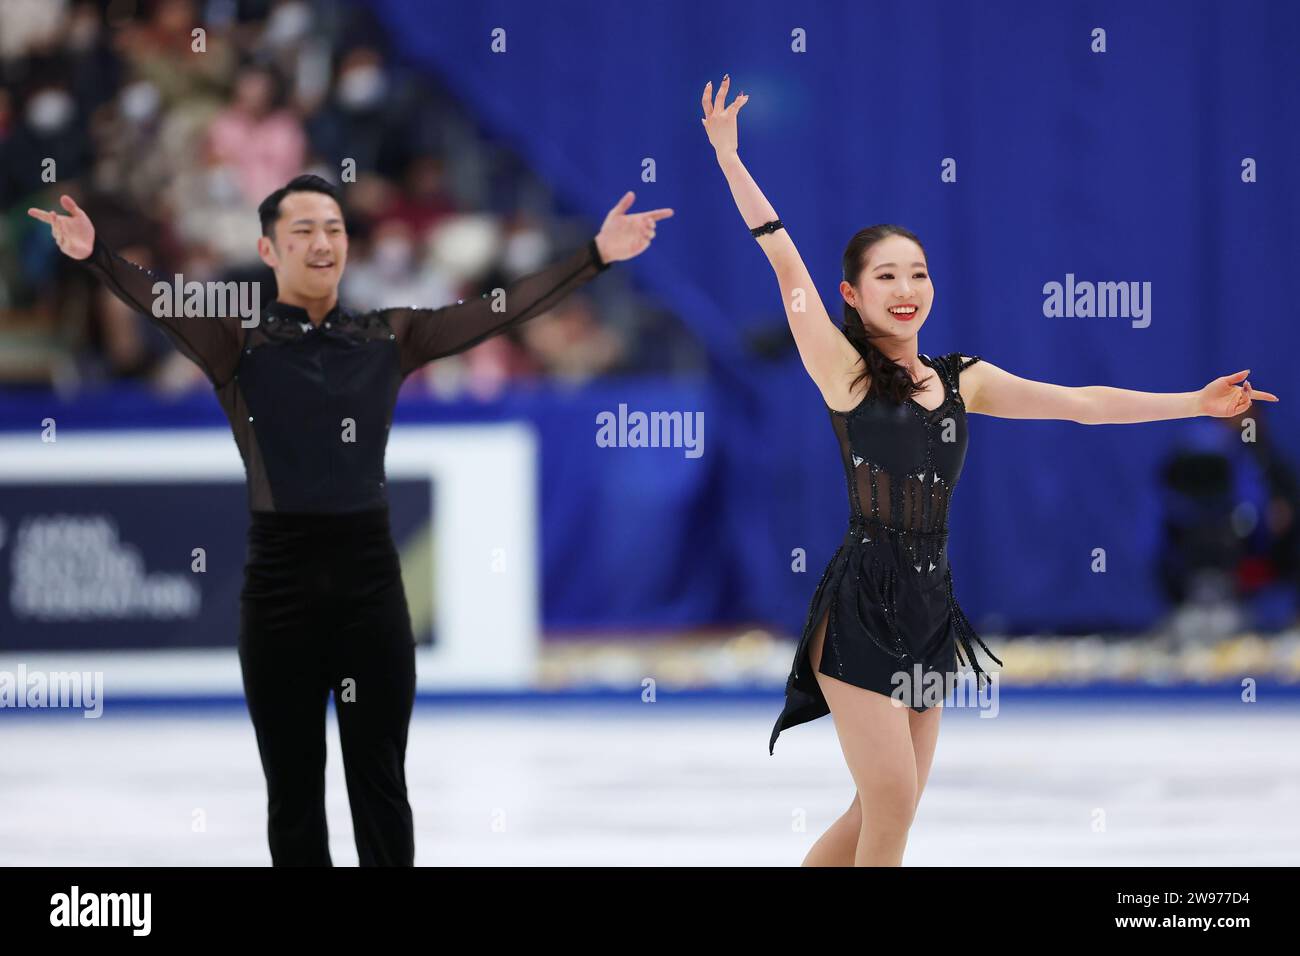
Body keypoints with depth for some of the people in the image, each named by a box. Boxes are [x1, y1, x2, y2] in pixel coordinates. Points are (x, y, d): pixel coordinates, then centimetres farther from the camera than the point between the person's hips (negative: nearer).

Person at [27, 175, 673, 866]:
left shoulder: (390, 338, 8)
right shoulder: (238, 342, 0)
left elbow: (502, 309, 4)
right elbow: (164, 304, -17)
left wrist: (596, 256, -4)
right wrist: (95, 256, -37)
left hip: (371, 573, 2)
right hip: (280, 577, -2)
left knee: (381, 781, 6)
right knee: (293, 789, 6)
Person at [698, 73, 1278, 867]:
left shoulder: (964, 380, 11)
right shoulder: (843, 371, -4)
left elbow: (1082, 404, 12)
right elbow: (787, 265, -9)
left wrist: (1196, 403, 10)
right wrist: (729, 159, -13)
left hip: (929, 609, 6)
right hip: (861, 607, -6)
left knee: (884, 811, 6)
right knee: (892, 805, -13)